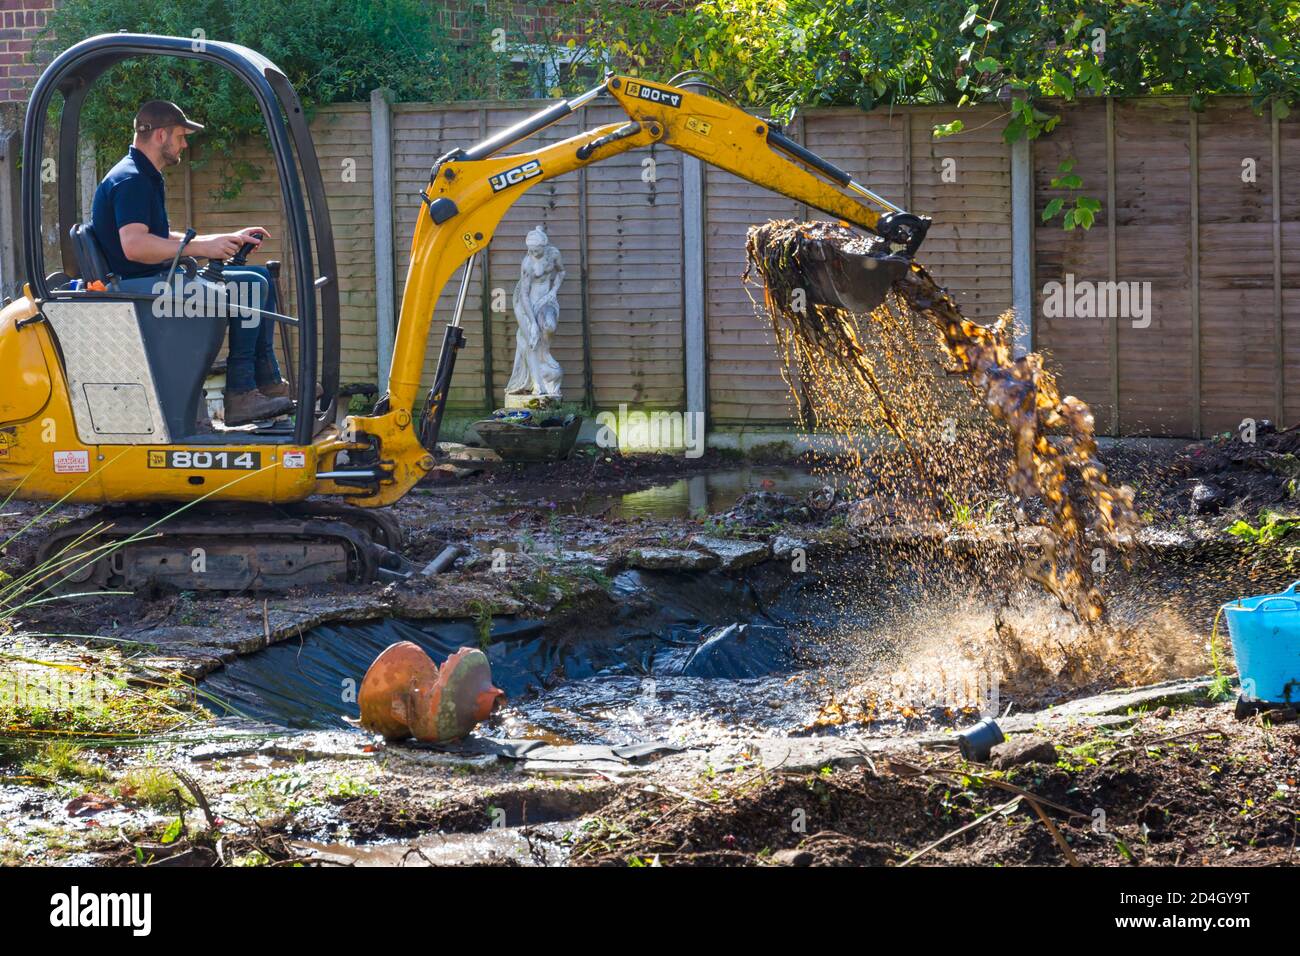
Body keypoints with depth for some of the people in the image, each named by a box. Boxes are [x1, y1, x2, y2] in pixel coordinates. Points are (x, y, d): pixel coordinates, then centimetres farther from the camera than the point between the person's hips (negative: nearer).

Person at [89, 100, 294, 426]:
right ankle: (240, 394, -20)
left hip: (156, 281, 11)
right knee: (250, 288, -20)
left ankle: (268, 383, 7)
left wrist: (228, 239, 18)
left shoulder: (146, 178, 20)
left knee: (260, 278, 13)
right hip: (137, 286, -11)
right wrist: (202, 247, -26)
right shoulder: (131, 181, -15)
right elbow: (134, 245, -28)